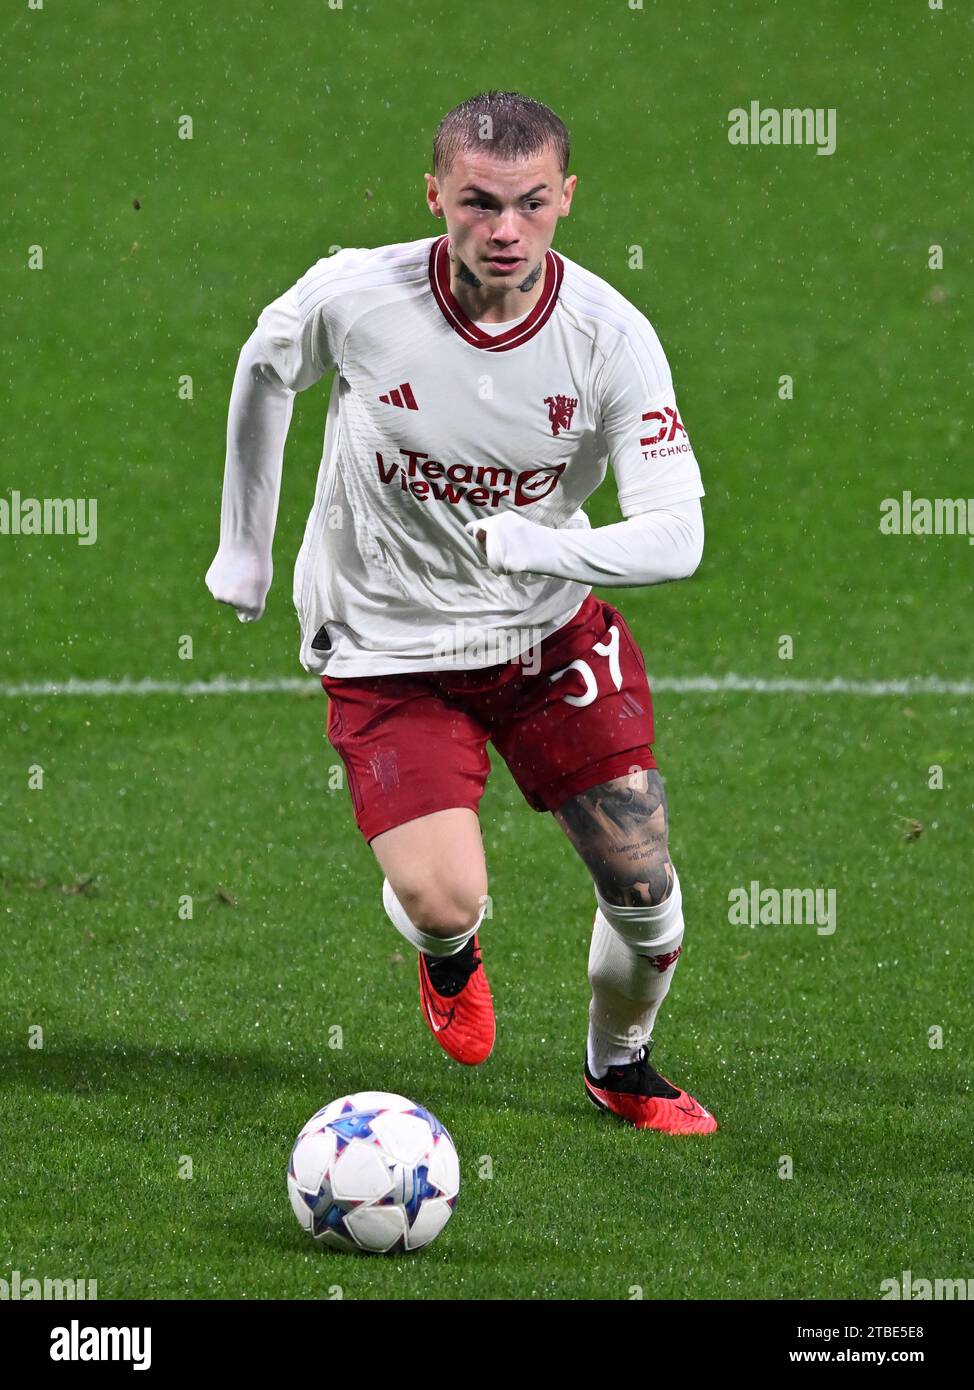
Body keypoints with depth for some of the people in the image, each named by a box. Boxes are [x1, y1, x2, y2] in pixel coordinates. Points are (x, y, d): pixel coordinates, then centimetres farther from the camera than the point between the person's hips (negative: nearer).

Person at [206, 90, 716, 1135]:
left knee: (644, 889, -1)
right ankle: (449, 956, 25)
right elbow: (263, 369, 4)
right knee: (443, 901, -17)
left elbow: (675, 537, -21)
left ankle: (620, 1068, 33)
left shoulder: (609, 335, -19)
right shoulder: (354, 295, -21)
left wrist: (538, 547, -38)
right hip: (387, 647, -2)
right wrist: (244, 543, 12)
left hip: (551, 628, 2)